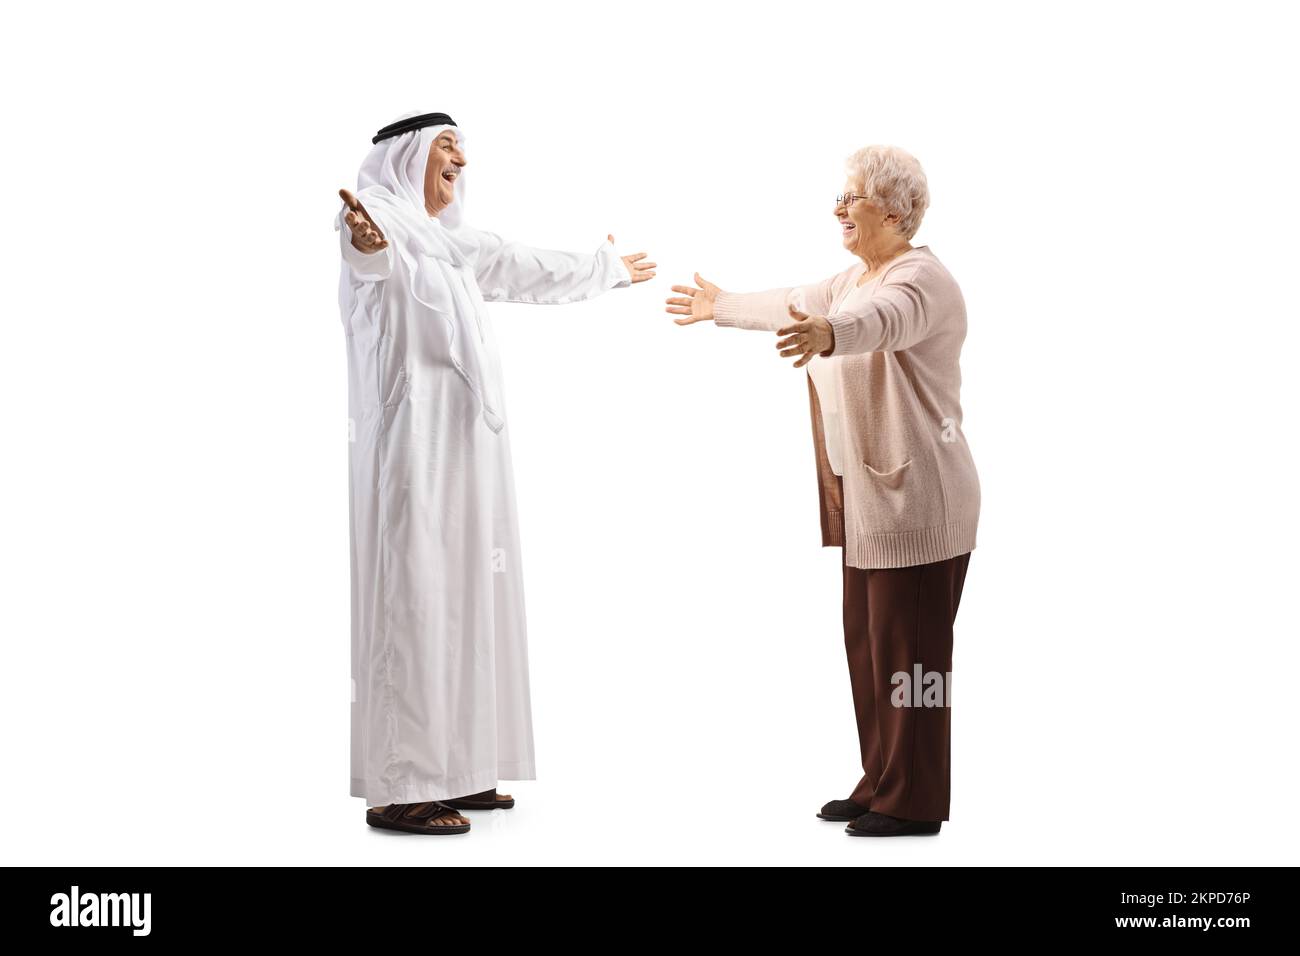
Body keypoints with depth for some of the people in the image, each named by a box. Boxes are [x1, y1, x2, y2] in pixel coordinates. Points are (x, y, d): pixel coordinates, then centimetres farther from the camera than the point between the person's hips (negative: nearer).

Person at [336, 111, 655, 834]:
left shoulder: (452, 240, 23)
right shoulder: (381, 211, -5)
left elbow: (525, 268, 37)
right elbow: (381, 257, -30)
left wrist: (604, 269, 51)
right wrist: (368, 243, -55)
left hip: (463, 444, 9)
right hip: (417, 440, -9)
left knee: (463, 593, 7)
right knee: (416, 593, -12)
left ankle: (453, 768, 11)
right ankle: (398, 789, -10)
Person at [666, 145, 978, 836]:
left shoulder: (919, 278, -15)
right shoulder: (855, 276, 16)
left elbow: (882, 318, -38)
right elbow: (797, 304, 33)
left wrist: (827, 334, -58)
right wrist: (721, 306, 44)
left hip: (916, 500, -10)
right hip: (869, 498, 10)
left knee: (909, 648, -4)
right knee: (868, 644, 14)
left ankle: (914, 804, 5)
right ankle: (880, 785, 24)